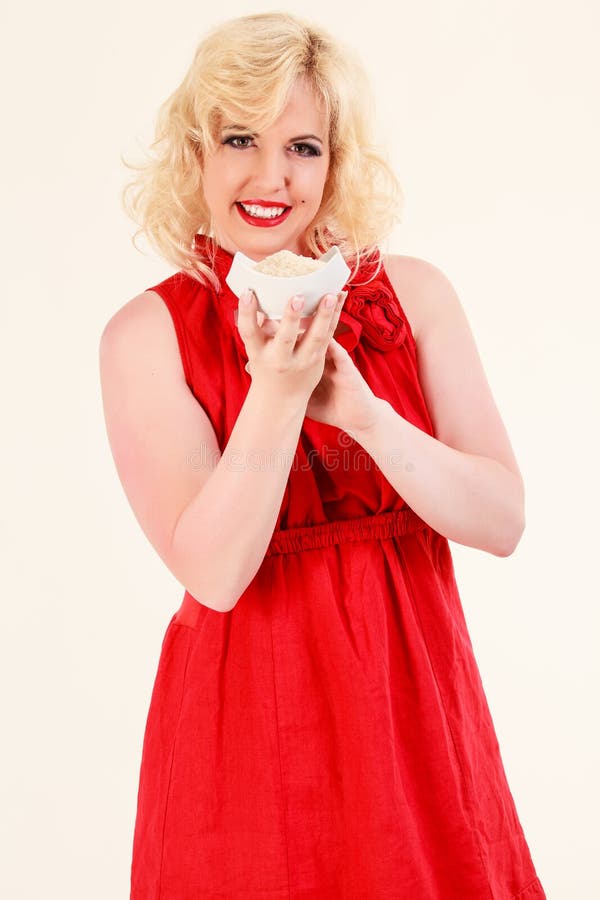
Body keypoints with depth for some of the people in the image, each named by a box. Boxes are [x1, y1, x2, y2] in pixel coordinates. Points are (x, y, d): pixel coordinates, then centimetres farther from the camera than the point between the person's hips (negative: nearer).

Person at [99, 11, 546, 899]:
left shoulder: (415, 295, -3)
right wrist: (277, 394, -26)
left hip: (413, 694, 3)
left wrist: (359, 410, -21)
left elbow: (503, 521, -8)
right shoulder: (146, 335, -8)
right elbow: (213, 573, -15)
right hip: (248, 714, -2)